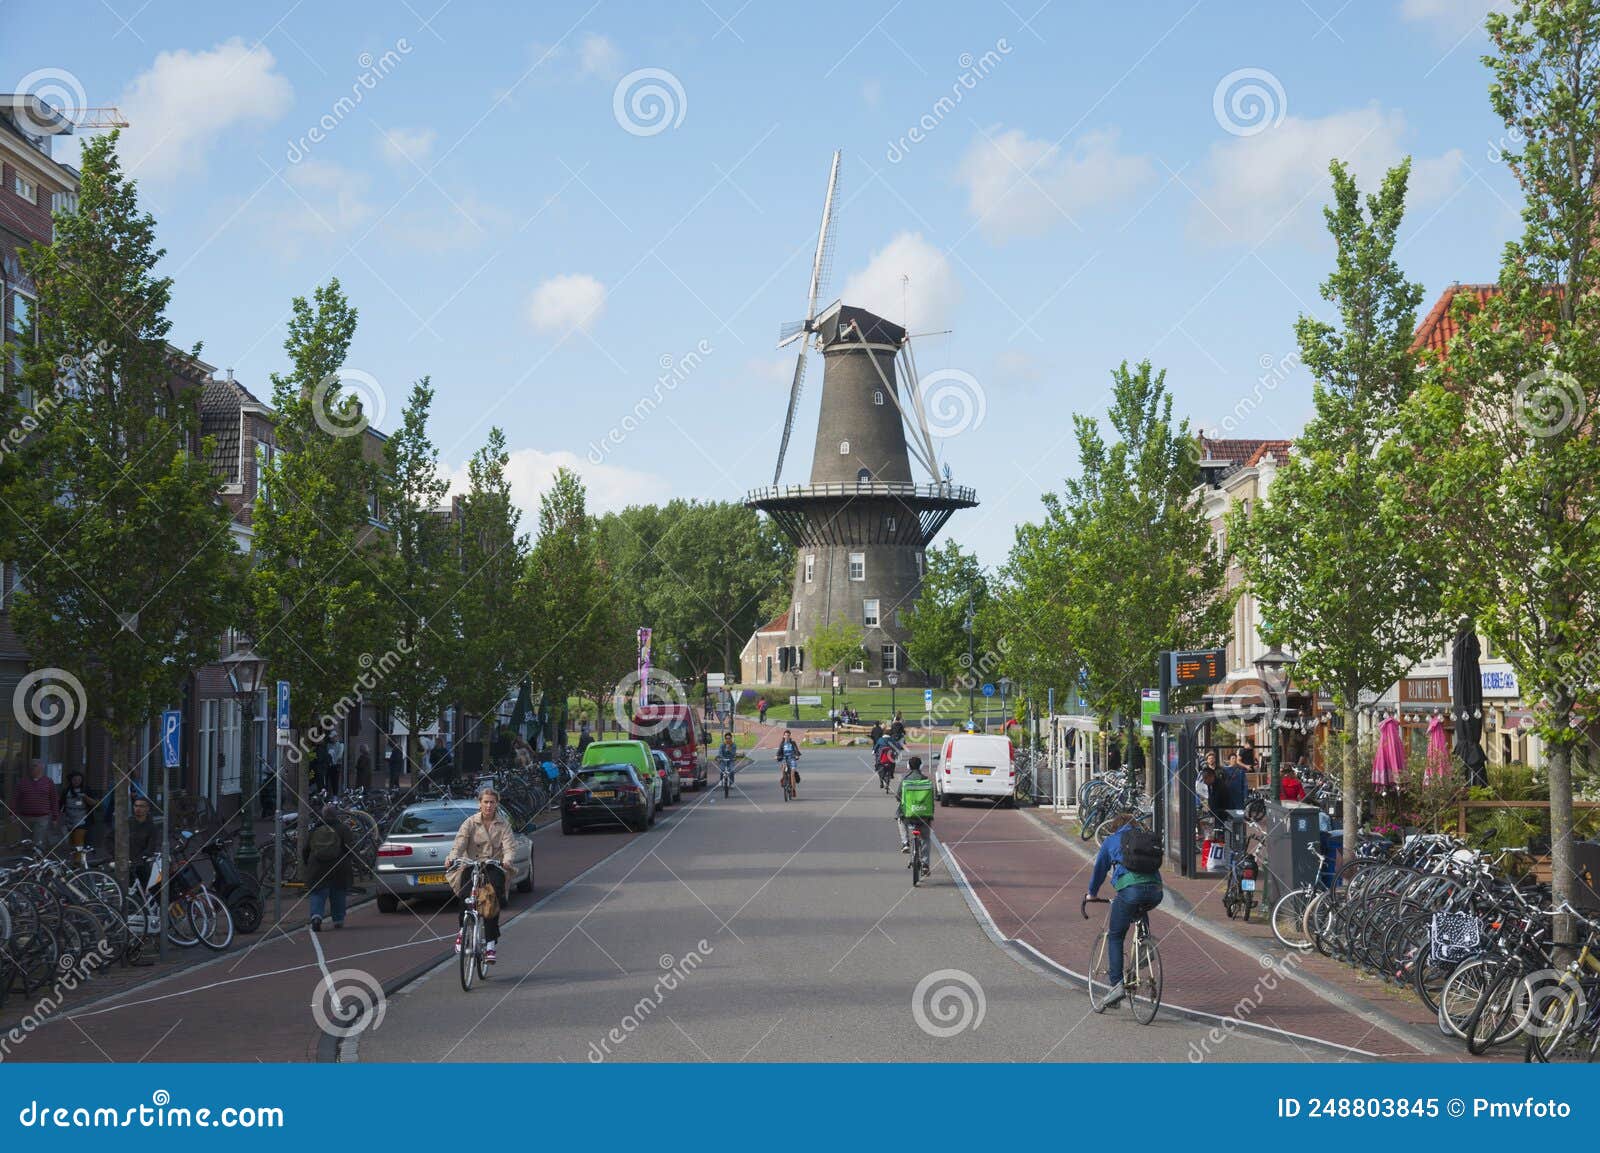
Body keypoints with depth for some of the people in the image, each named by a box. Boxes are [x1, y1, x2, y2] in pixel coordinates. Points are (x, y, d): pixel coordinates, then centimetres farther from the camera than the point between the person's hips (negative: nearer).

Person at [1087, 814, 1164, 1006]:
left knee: (1114, 936, 8)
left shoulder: (1111, 841, 19)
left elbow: (1099, 869, 27)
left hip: (1130, 890, -4)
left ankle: (1117, 984, -5)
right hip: (1156, 892, 4)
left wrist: (1092, 894, 45)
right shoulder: (1150, 839, 29)